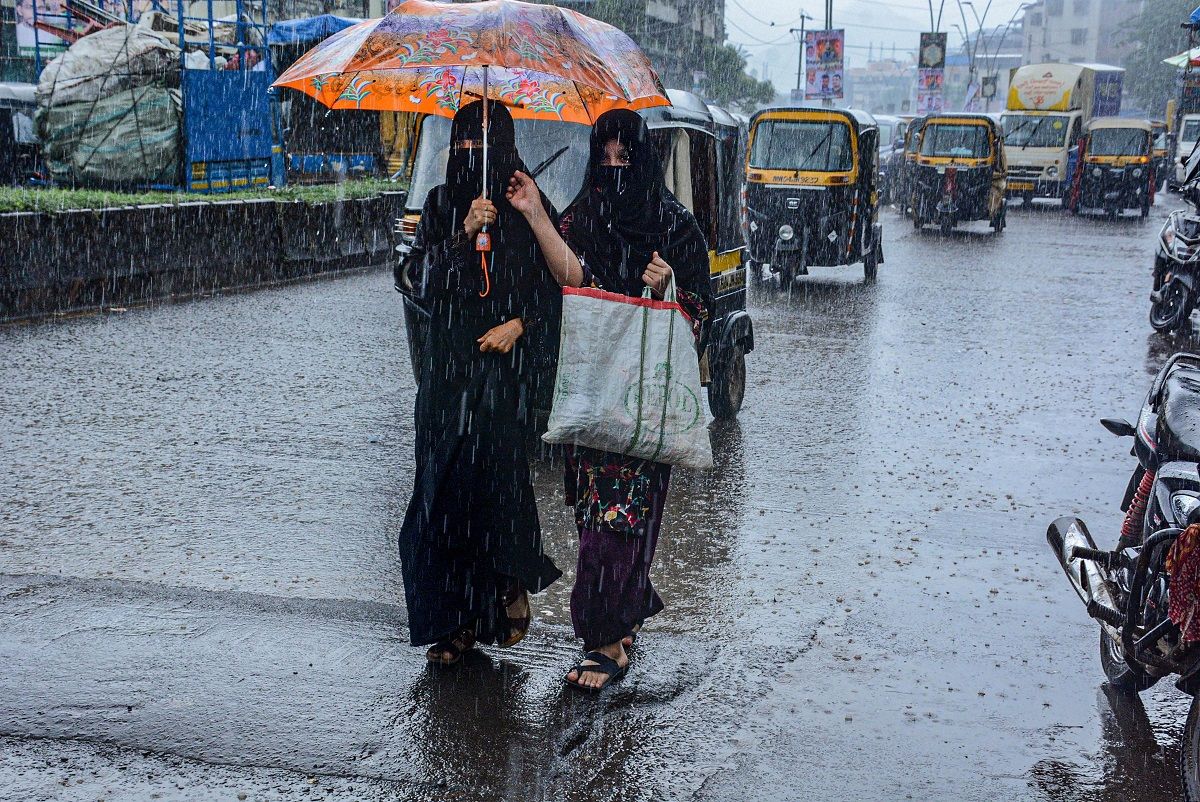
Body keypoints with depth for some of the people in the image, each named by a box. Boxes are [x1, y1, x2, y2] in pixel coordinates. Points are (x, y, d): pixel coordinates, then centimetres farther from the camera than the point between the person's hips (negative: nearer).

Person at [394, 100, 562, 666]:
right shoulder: (442, 204, 10)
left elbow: (555, 281, 5)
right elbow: (417, 279, 0)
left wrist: (518, 323, -10)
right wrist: (463, 234, -12)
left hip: (505, 359, -2)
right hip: (448, 360, 3)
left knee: (494, 472, -11)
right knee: (445, 480, -1)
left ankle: (513, 584, 15)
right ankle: (458, 617, 7)